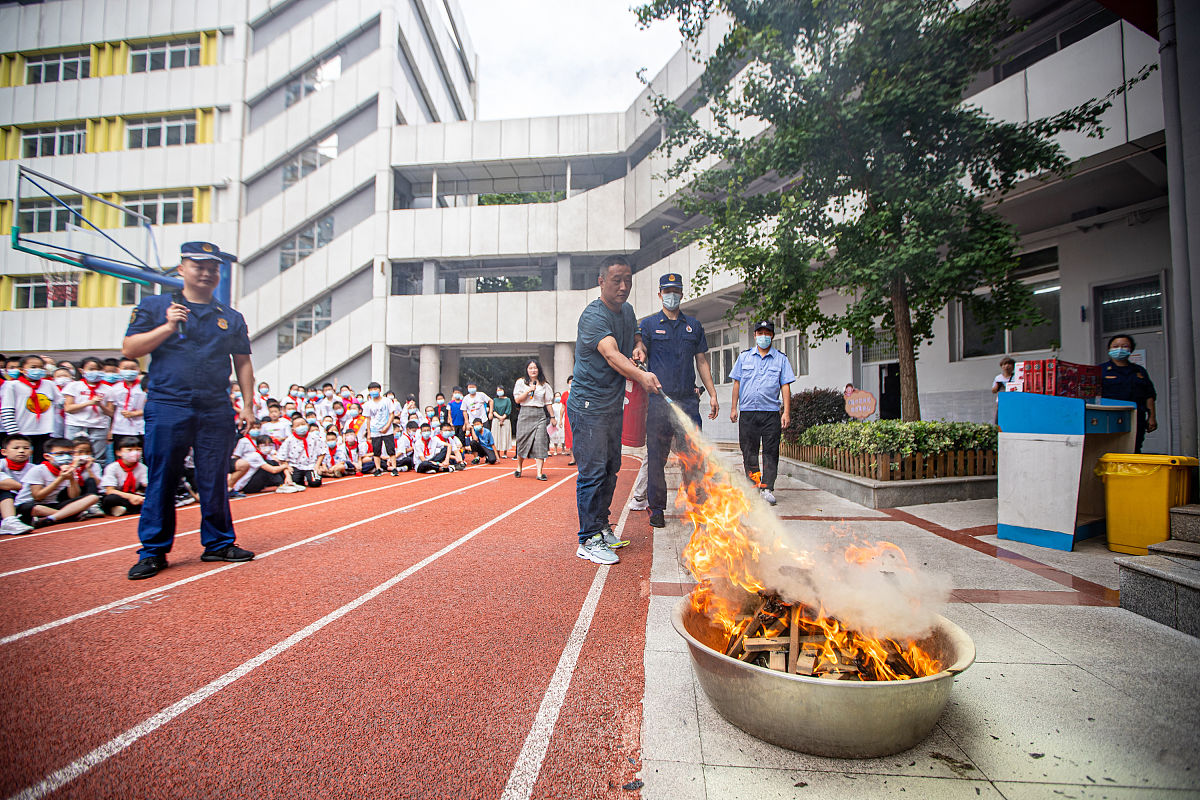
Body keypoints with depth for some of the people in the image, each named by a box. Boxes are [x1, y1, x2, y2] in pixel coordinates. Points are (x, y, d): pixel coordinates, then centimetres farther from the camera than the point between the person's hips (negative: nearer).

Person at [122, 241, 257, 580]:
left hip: (216, 410, 2)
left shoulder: (231, 317, 15)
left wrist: (247, 405, 7)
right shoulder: (155, 306, 11)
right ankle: (153, 551, 13)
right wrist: (168, 327, -9)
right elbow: (130, 349, 5)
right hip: (166, 405, -1)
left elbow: (242, 363, 14)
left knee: (215, 481, 5)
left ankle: (219, 543, 14)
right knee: (162, 479, 1)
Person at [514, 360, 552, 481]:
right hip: (525, 414, 0)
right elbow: (517, 400, 2)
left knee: (540, 442, -10)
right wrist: (528, 390, -9)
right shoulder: (521, 382, 8)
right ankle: (519, 468, 24)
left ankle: (539, 473, -11)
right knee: (522, 441, 2)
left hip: (539, 415, 0)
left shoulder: (544, 385, 11)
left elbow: (548, 402, 13)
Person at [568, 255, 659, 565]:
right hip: (588, 405, -9)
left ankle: (602, 527, 30)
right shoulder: (594, 315, -18)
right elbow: (611, 354, -34)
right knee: (593, 472, -7)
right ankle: (589, 540, 4)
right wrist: (641, 376, -52)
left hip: (613, 405, 9)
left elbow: (635, 333, 29)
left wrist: (638, 345, 4)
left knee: (610, 469, 15)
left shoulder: (627, 310, 9)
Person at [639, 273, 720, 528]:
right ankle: (657, 508, 14)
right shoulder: (648, 325, 9)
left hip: (688, 400, 2)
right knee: (656, 457, 2)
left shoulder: (694, 325, 17)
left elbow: (702, 362, 18)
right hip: (658, 400, -2)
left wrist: (712, 394, 12)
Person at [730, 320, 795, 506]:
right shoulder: (744, 357, 12)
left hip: (772, 412, -1)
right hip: (747, 412, 1)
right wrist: (734, 408, 7)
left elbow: (785, 386, 6)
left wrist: (786, 412, -2)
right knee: (749, 451, 3)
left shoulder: (781, 359, 10)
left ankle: (768, 488, 4)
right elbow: (737, 383, 12)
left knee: (771, 451, -2)